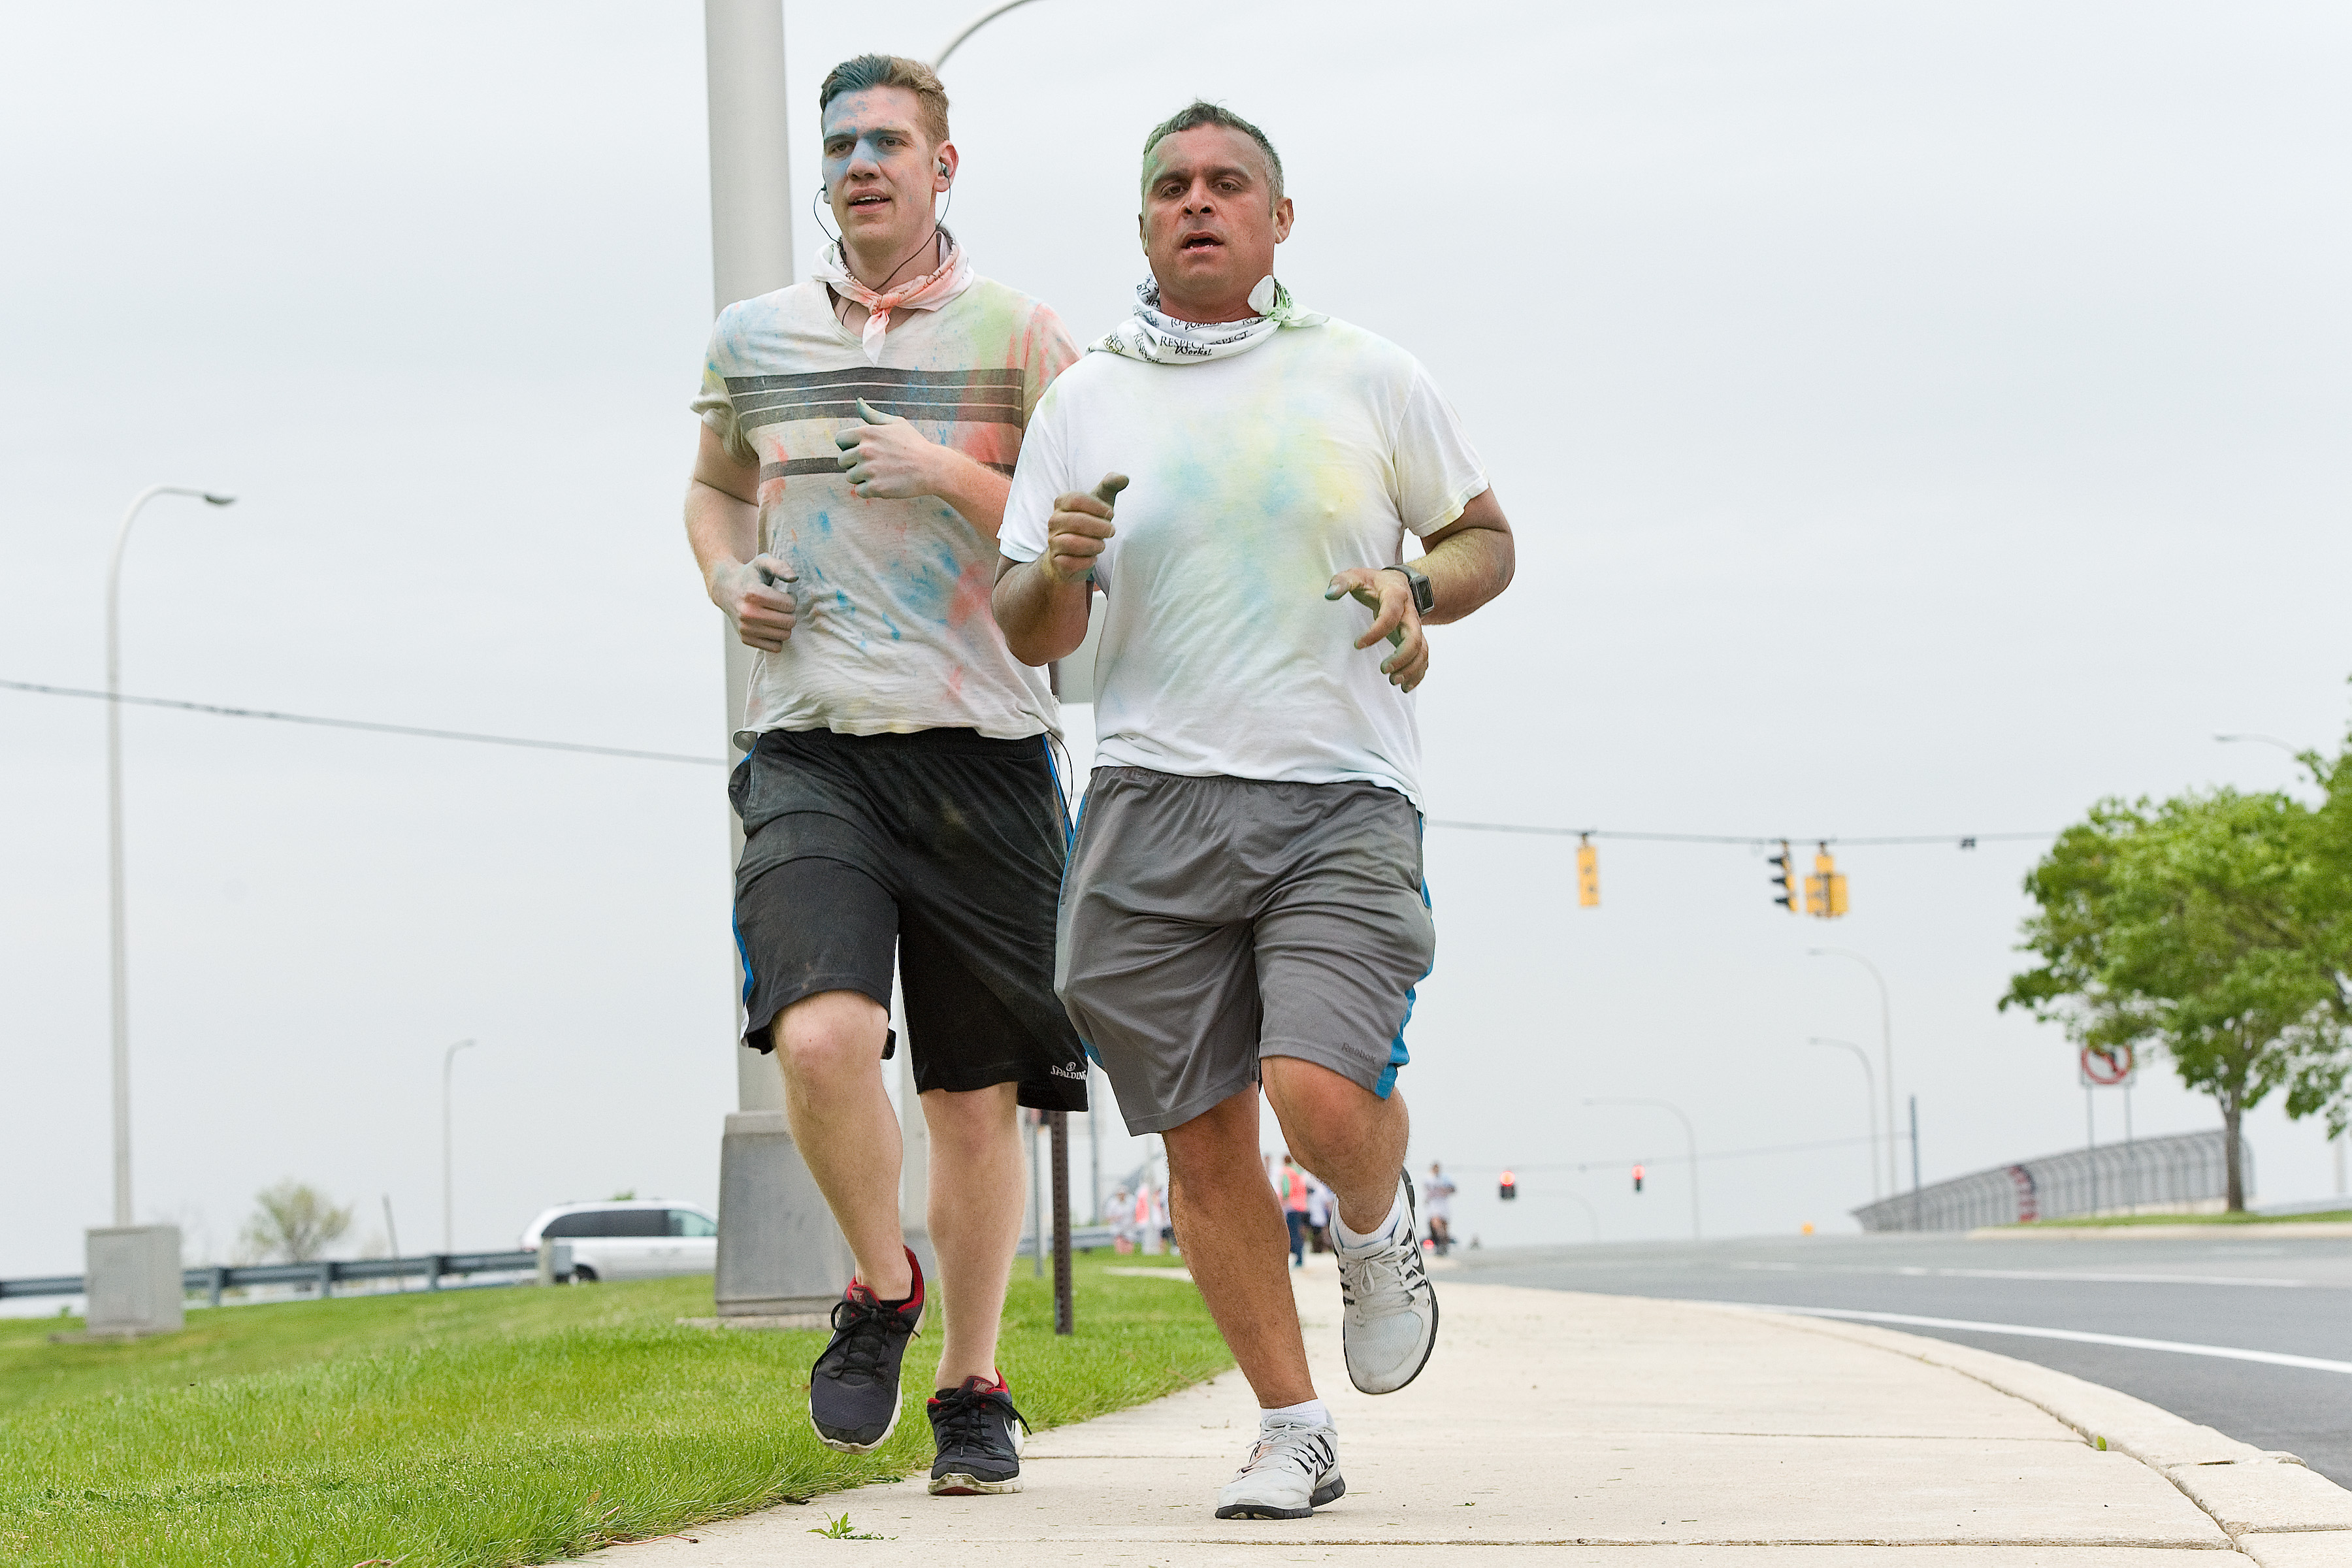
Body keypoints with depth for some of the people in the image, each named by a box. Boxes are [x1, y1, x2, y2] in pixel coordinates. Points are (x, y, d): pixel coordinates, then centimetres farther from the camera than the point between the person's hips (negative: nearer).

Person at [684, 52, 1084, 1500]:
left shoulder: (1016, 338, 3)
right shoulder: (754, 339, 12)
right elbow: (715, 488, 29)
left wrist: (956, 476, -11)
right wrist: (729, 579, 8)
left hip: (982, 754, -1)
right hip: (810, 750, 1)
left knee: (977, 1096, 5)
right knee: (821, 1036, -21)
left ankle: (974, 1385, 22)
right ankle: (881, 1288, 5)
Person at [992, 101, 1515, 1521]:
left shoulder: (1367, 376, 7)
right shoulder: (1086, 402, 10)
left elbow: (1487, 538, 16)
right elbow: (1030, 634, 12)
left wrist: (1419, 587, -6)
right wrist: (1059, 565, -11)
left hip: (1341, 800, -2)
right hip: (1155, 802, 2)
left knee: (1324, 1097, -20)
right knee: (1204, 1137, 1)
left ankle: (1380, 1229, 16)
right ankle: (1294, 1430, 14)